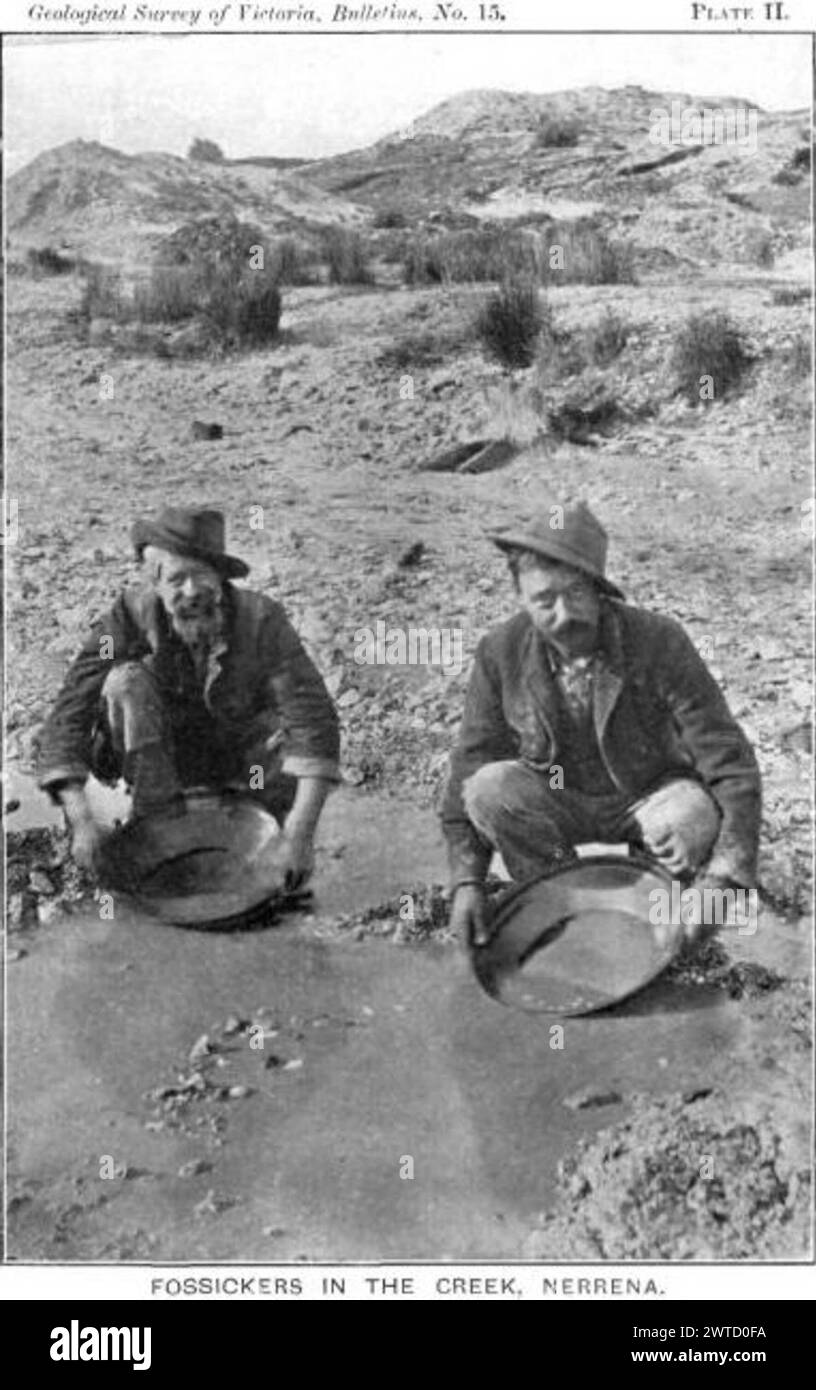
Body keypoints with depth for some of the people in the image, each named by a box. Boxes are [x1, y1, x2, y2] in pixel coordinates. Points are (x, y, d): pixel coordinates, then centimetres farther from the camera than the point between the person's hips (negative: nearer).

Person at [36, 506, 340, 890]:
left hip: (240, 755, 0)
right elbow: (69, 716, -25)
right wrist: (82, 820, -38)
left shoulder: (260, 618, -26)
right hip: (163, 757, 0)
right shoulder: (130, 617, -24)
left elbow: (314, 720, -33)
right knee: (126, 682, -29)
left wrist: (301, 832, -42)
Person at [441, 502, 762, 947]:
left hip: (647, 798, -1)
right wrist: (467, 880, -19)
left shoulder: (659, 642, -25)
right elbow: (470, 766, -9)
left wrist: (721, 880, -37)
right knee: (490, 789, -28)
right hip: (559, 803, 2)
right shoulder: (500, 652, -17)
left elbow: (730, 764, -26)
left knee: (693, 816, -34)